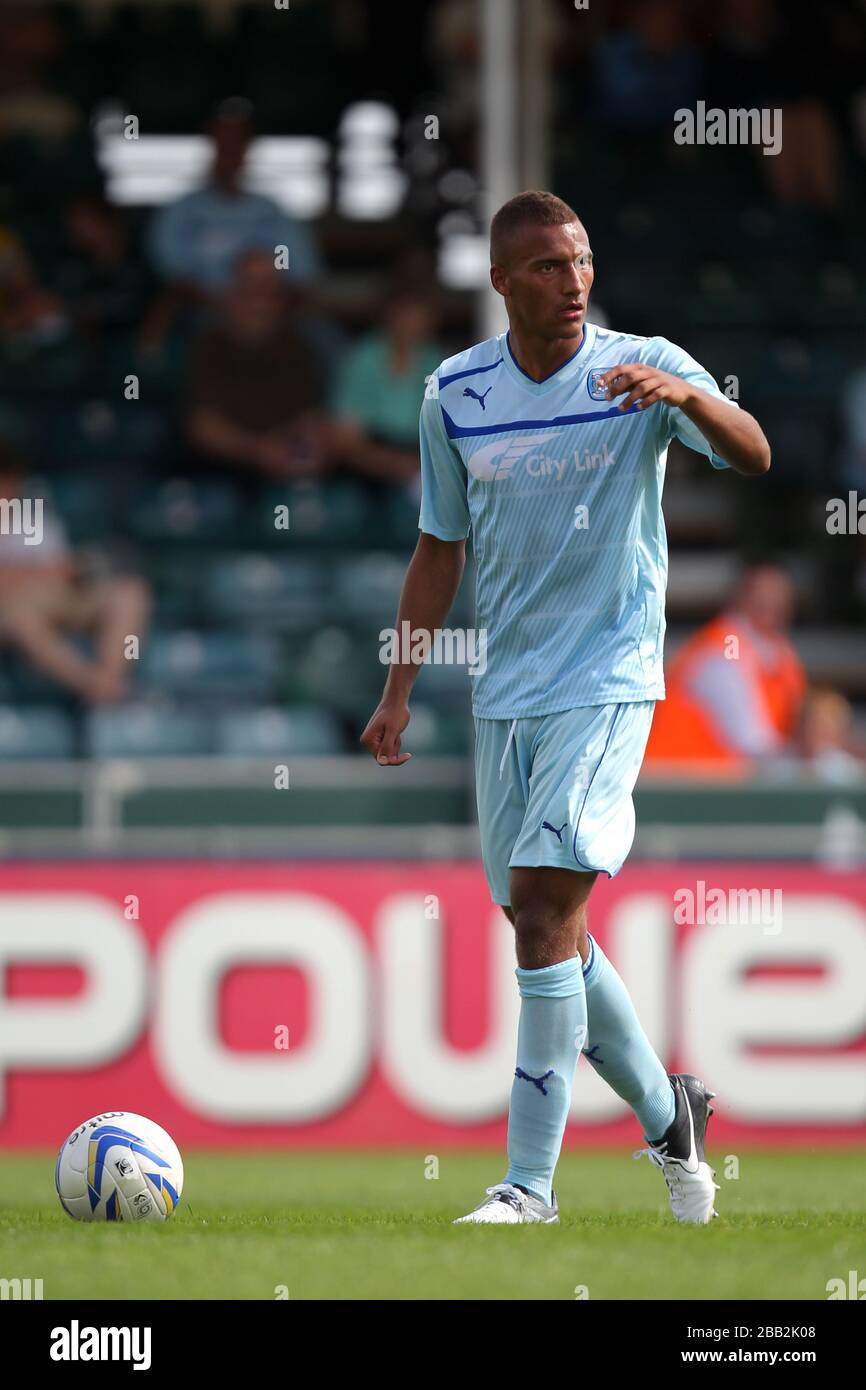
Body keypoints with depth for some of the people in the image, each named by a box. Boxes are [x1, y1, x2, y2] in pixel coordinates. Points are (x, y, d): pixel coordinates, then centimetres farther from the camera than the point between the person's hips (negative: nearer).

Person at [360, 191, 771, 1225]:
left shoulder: (642, 367, -7)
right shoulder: (454, 395, 4)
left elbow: (753, 455, -21)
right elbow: (440, 549, 14)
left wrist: (685, 398, -41)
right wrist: (397, 693, 10)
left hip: (609, 677, -5)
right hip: (503, 692, 5)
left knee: (543, 909, -16)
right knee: (547, 931, 11)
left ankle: (530, 1182, -13)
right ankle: (666, 1111, 32)